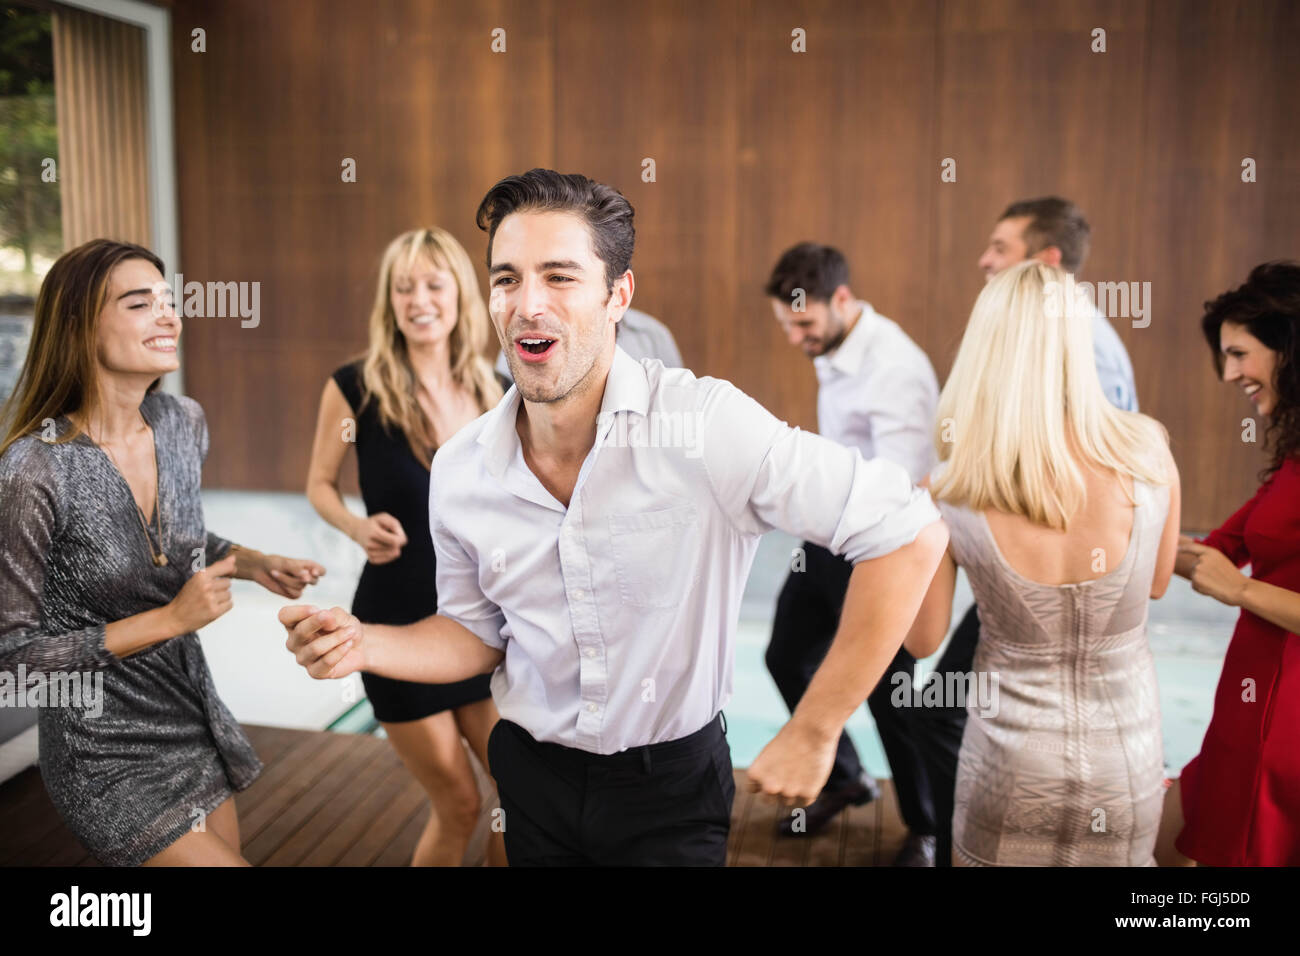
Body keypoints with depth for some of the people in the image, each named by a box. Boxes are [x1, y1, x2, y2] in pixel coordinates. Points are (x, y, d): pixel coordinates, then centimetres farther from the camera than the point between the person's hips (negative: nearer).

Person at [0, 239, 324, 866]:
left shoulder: (183, 423, -4)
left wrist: (257, 565, -2)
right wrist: (170, 619, -21)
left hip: (193, 714, 7)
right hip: (107, 754, -7)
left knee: (226, 851, 19)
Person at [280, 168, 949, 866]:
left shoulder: (707, 426, -25)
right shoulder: (458, 470, -9)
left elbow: (910, 534, -25)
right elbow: (475, 632, 7)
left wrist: (812, 733, -20)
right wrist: (362, 644, -13)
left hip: (672, 787, -4)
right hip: (533, 778, 4)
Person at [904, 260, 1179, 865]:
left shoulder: (948, 493, -19)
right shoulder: (1149, 456, -14)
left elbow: (922, 641, -6)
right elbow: (1156, 585, 4)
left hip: (1012, 768, -1)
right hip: (1128, 767, 2)